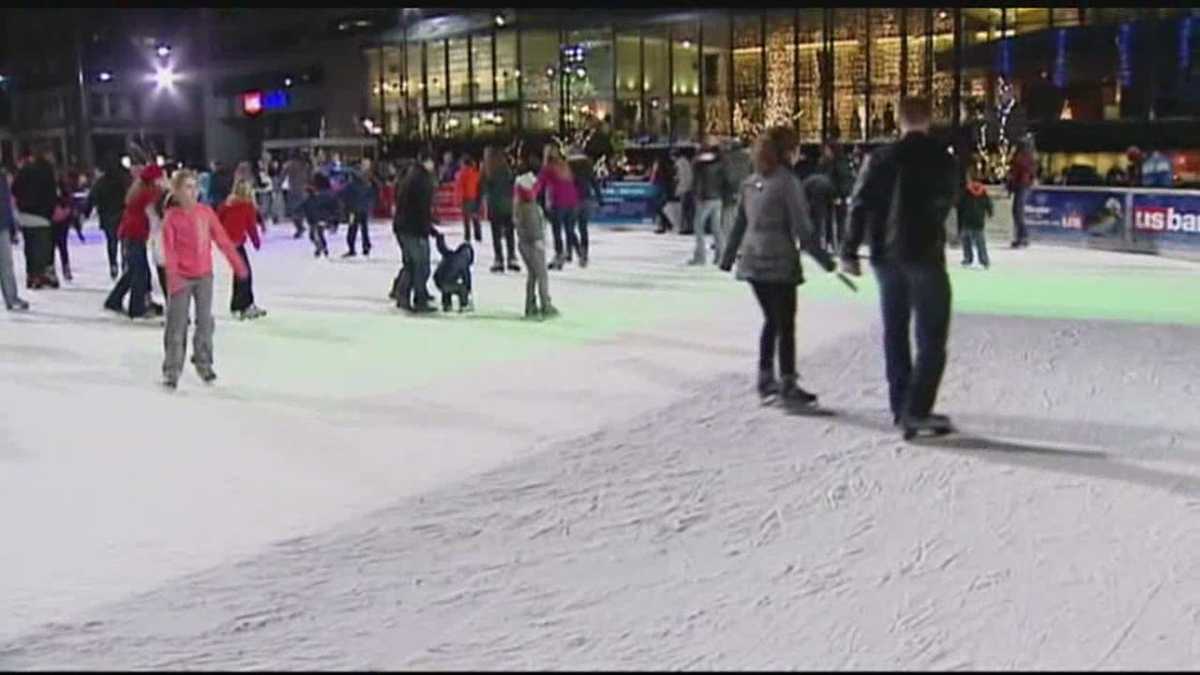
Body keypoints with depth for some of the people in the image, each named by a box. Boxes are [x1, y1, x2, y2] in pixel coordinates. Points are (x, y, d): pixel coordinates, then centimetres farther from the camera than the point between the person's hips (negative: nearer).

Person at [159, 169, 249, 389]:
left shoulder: (206, 212, 0)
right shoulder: (172, 217, -9)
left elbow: (222, 239, 5)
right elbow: (169, 249, -14)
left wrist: (236, 263, 7)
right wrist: (173, 276, -23)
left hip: (204, 275, 3)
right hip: (182, 277, -3)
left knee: (205, 321, 10)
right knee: (177, 324, 0)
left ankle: (203, 363, 27)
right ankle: (172, 369, 8)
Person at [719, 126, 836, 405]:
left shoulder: (750, 183, 7)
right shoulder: (788, 182, -13)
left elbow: (739, 223, 13)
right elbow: (802, 228, -14)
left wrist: (728, 257, 22)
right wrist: (825, 260, -9)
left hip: (752, 262, 7)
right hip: (780, 263, -7)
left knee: (771, 320, 18)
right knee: (786, 325, 1)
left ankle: (765, 378, 21)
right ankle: (788, 385, 4)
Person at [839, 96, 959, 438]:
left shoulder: (881, 158, 0)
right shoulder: (943, 160, -2)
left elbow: (859, 205, -6)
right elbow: (945, 205, 8)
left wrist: (849, 251, -3)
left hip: (887, 256, 3)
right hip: (925, 254, -3)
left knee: (895, 332, 14)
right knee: (932, 337, -1)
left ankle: (900, 406, 18)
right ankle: (916, 409, -11)